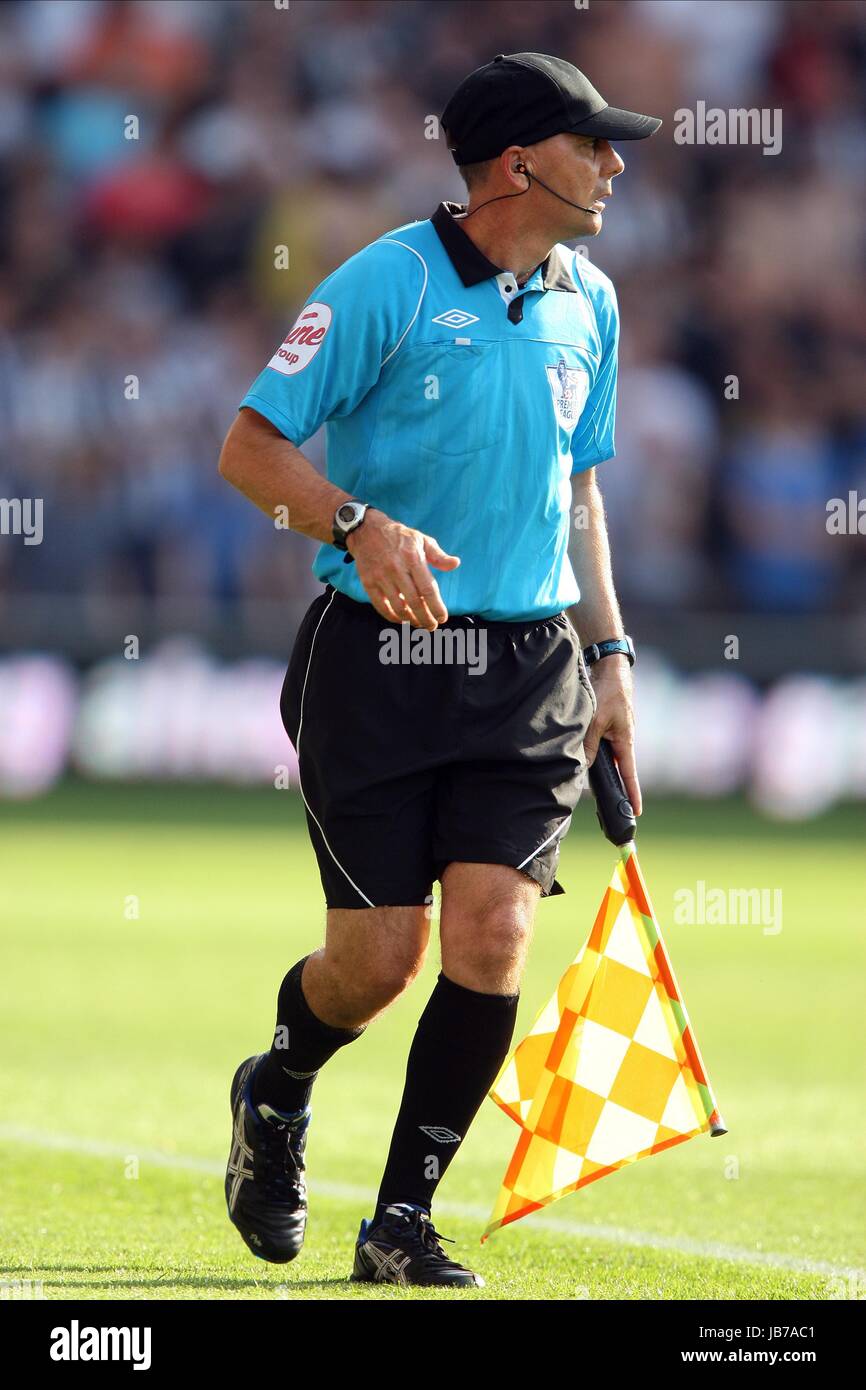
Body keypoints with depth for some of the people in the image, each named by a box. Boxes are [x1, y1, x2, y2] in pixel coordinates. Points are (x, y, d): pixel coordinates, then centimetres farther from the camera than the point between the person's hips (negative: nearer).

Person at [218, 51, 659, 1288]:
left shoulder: (587, 304, 10)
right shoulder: (390, 282, -9)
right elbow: (250, 447, -8)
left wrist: (608, 654, 16)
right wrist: (362, 524, -25)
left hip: (529, 671, 4)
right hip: (379, 660, -4)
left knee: (492, 937, -10)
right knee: (378, 959, -3)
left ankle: (402, 1222, 3)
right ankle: (275, 1096, 32)